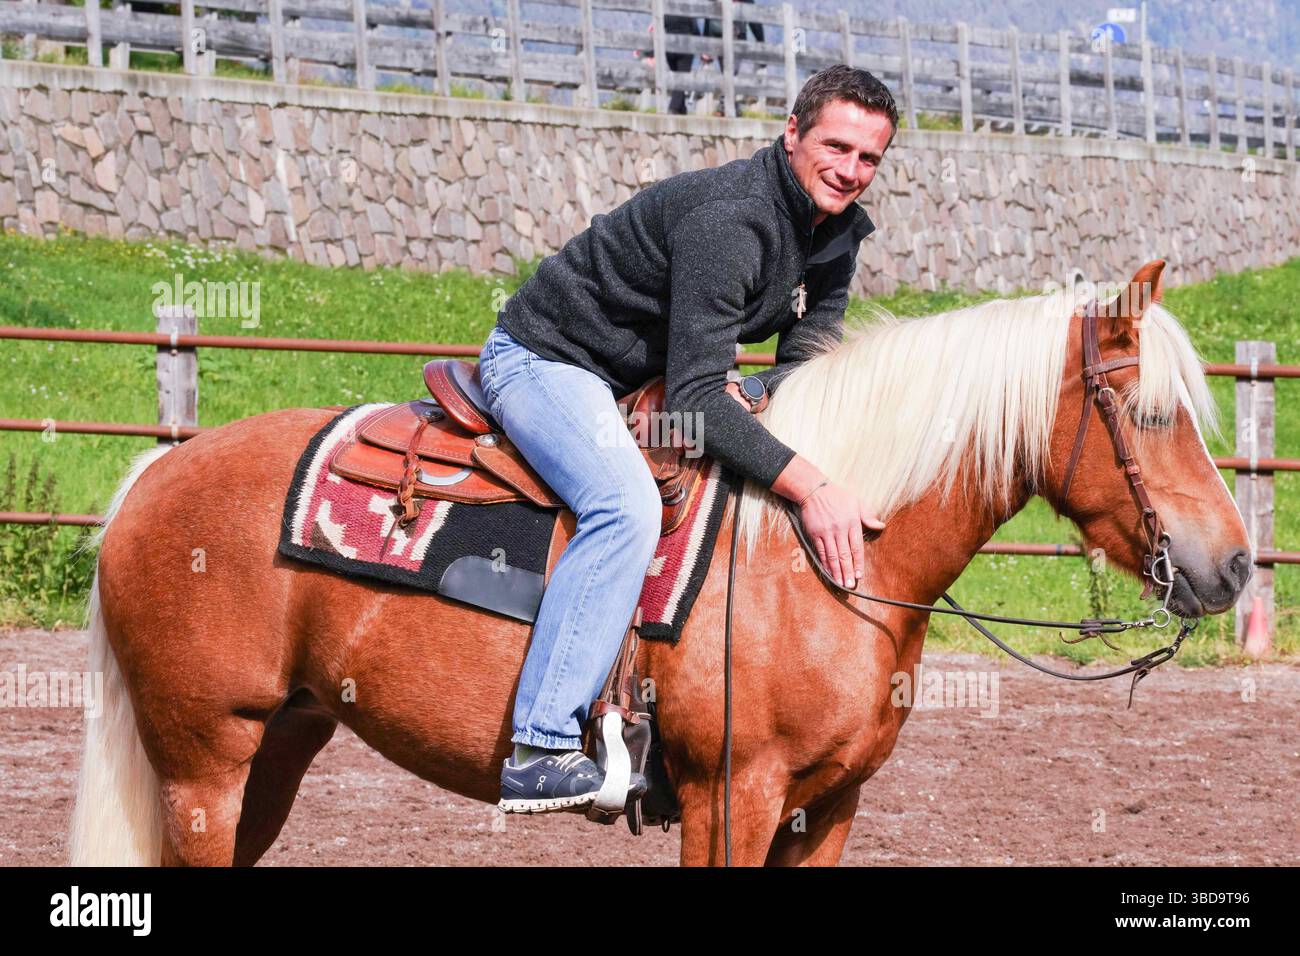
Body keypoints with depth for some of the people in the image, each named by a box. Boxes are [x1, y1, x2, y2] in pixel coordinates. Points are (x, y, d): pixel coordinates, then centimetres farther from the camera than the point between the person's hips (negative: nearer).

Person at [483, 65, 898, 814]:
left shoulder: (838, 231, 0)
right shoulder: (729, 219, -30)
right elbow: (695, 399, -34)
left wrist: (761, 399, -18)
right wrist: (809, 487, -42)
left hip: (638, 380, 10)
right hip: (547, 359, -10)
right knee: (627, 506, -34)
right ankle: (540, 751, -36)